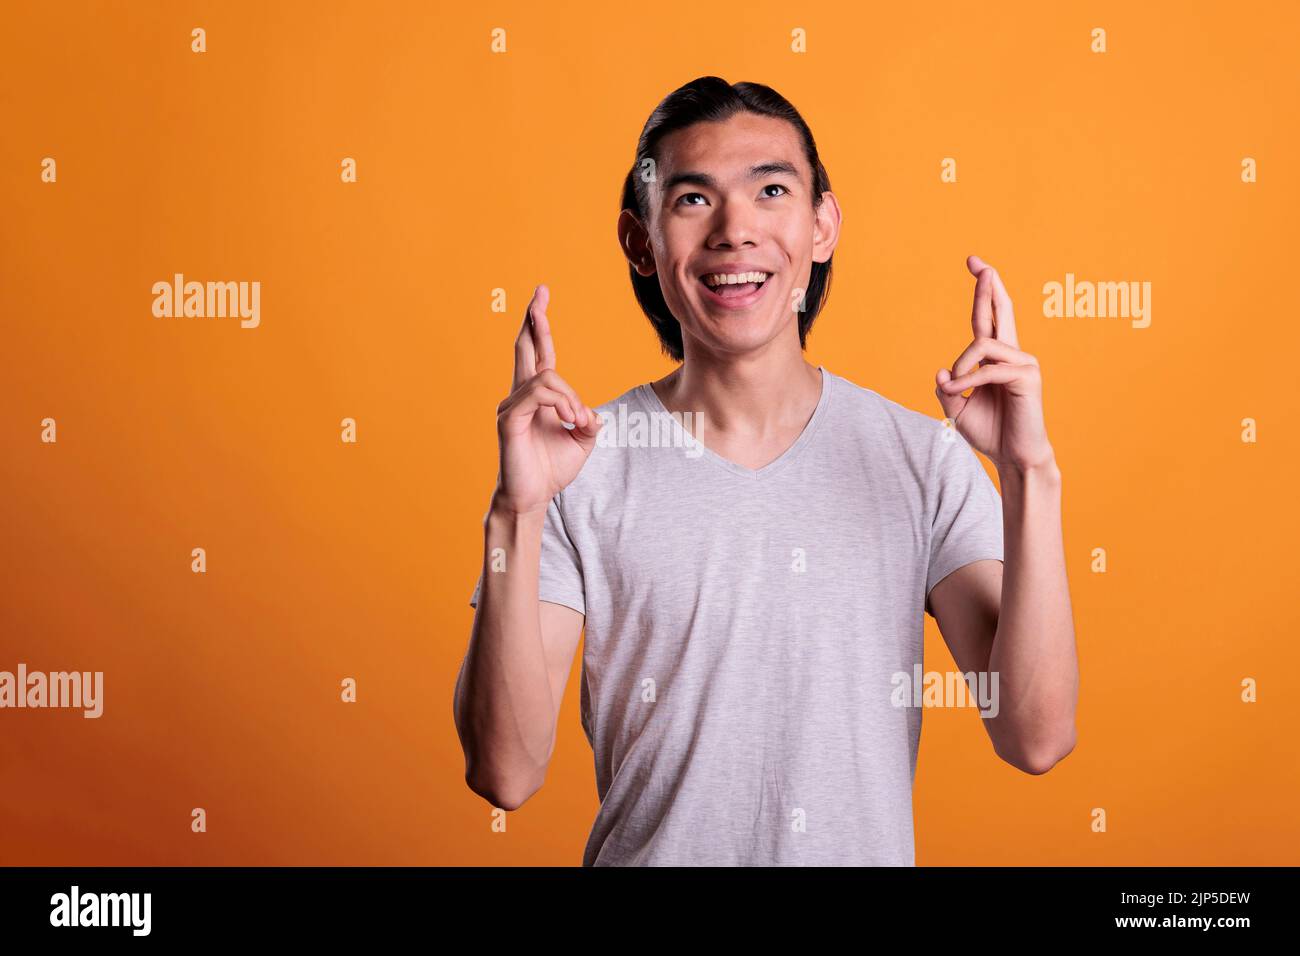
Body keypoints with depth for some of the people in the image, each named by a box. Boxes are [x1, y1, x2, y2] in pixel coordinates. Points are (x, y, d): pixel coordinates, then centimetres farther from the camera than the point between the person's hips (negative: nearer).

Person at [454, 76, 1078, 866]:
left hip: (871, 849, 1)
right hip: (649, 853, -1)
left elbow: (1037, 739, -14)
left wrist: (1030, 473, -21)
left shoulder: (926, 461, -8)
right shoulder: (582, 467, -11)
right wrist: (516, 515, -27)